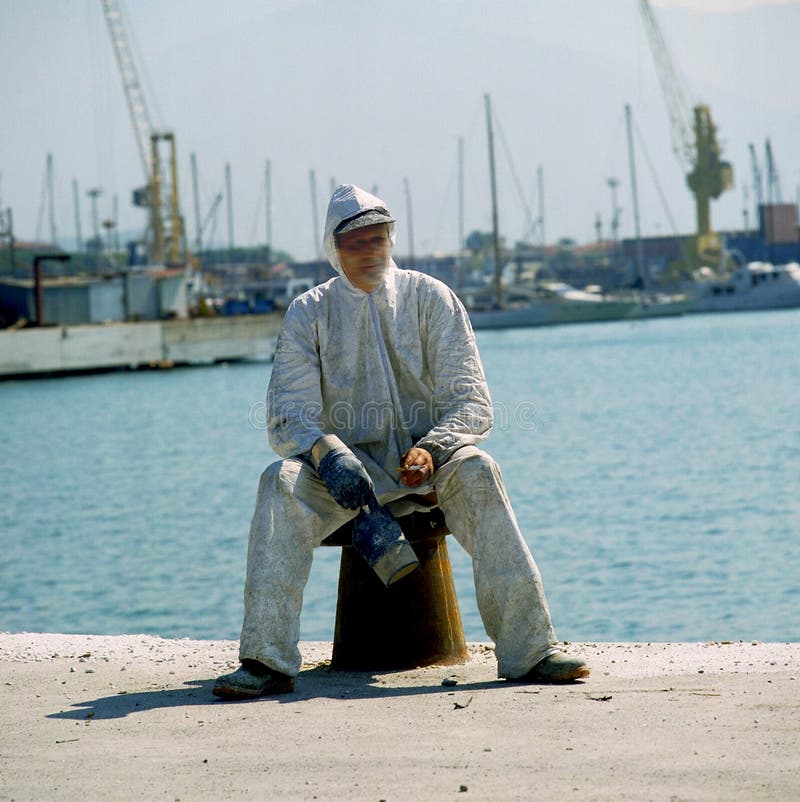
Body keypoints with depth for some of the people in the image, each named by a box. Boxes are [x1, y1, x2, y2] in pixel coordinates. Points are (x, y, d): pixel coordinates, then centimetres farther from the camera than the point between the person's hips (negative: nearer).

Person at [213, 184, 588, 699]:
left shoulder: (431, 299, 2)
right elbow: (288, 416, -4)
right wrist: (326, 452, -27)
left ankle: (530, 648, -36)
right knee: (282, 482, -29)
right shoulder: (309, 314, 5)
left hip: (426, 455, -1)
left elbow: (472, 405, -4)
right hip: (347, 461, 1)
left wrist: (430, 451, -25)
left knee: (476, 470, -33)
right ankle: (267, 659, -32)